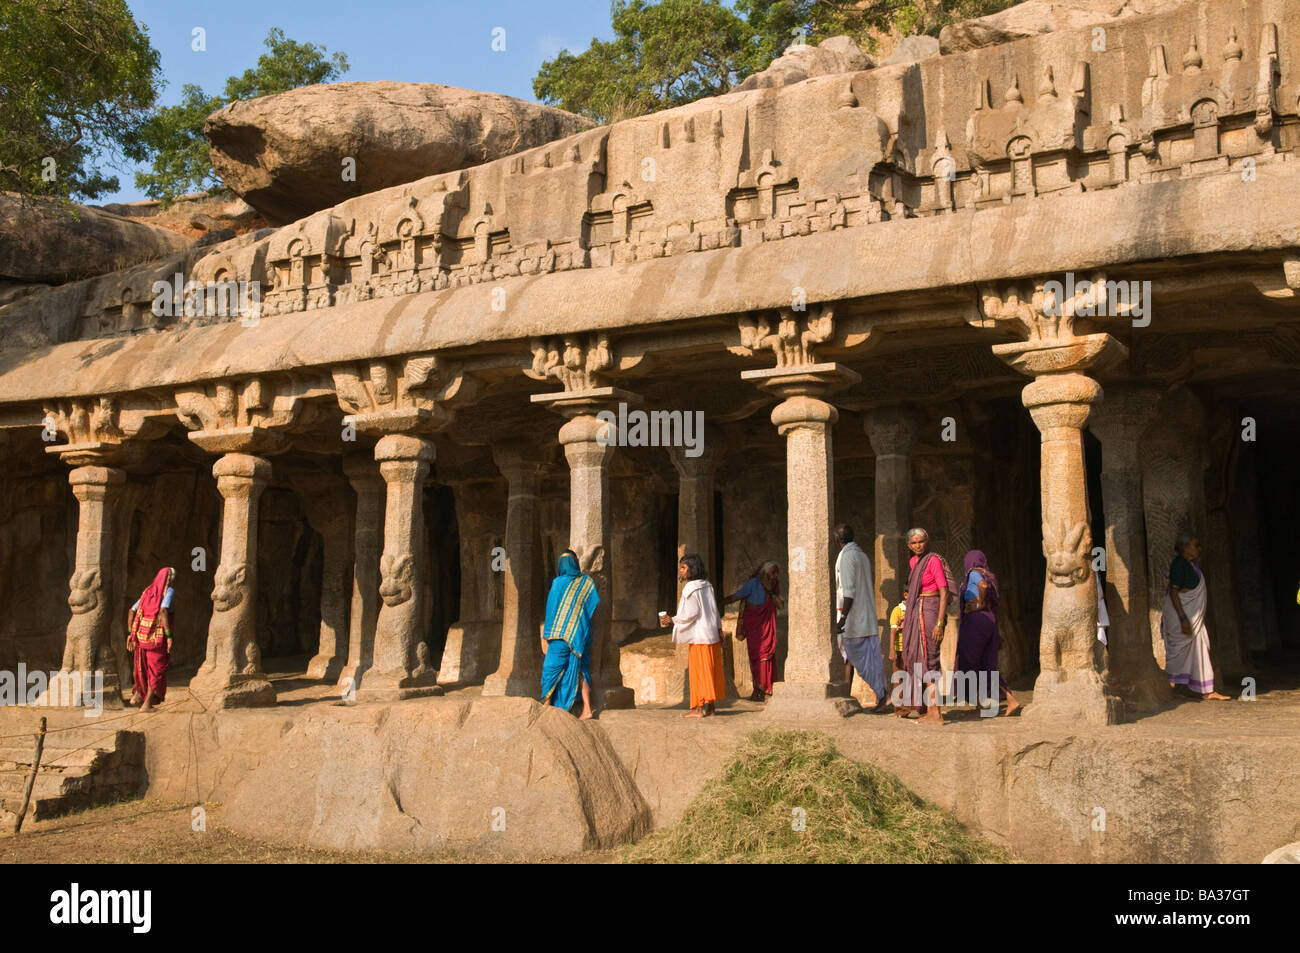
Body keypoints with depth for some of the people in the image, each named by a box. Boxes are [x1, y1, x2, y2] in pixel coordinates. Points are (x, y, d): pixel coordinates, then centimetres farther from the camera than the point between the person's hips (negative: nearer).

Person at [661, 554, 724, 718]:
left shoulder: (690, 589, -14)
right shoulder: (707, 586, 10)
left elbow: (691, 614, -17)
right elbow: (715, 611, 13)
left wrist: (672, 620, -8)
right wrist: (719, 630, 17)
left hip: (699, 636, -8)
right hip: (712, 634, 8)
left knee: (699, 670, -4)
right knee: (711, 670, 10)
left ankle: (700, 708, -4)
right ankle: (710, 707, 14)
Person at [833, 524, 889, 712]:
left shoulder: (847, 556, -12)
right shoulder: (863, 555, 16)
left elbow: (849, 590, -20)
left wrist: (843, 617, -21)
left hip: (853, 616, -9)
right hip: (867, 615, 9)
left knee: (862, 657, -6)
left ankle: (882, 693, -11)